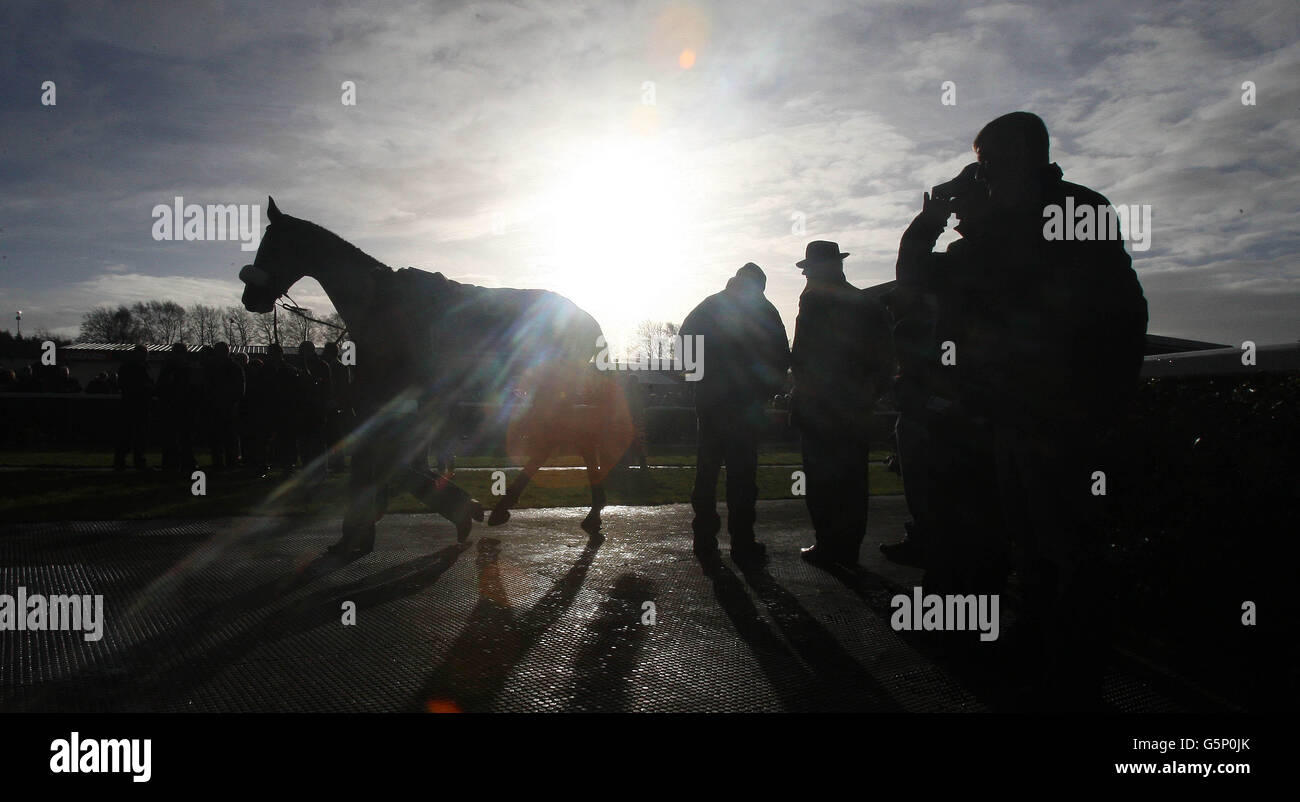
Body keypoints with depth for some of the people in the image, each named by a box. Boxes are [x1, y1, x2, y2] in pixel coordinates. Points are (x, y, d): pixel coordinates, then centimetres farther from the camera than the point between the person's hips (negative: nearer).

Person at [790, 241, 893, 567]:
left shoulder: (815, 299, -8)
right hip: (856, 406, 6)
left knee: (822, 479, 0)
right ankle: (849, 548, 16)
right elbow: (885, 360, 10)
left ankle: (828, 546, 3)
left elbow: (800, 354, -13)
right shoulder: (869, 304, 10)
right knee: (853, 479, 10)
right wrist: (868, 391, 15)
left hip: (818, 406, -6)